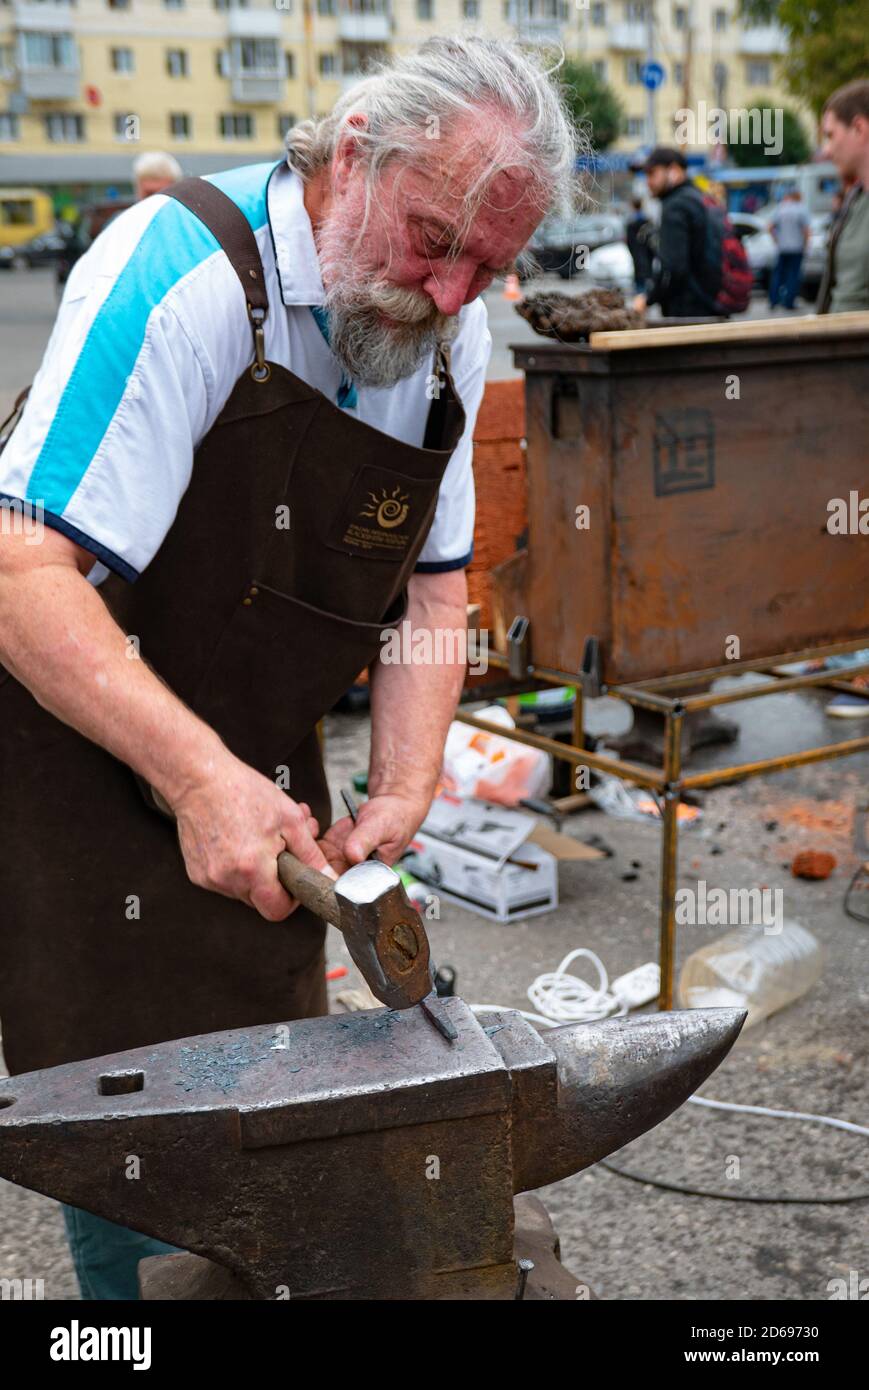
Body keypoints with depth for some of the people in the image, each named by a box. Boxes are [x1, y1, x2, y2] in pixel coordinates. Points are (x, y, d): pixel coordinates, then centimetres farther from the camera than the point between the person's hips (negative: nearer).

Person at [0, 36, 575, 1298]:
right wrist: (198, 776, -40)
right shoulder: (180, 274, -25)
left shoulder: (450, 336, -1)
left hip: (262, 773, 7)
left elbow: (431, 583, 6)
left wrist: (401, 794, -8)